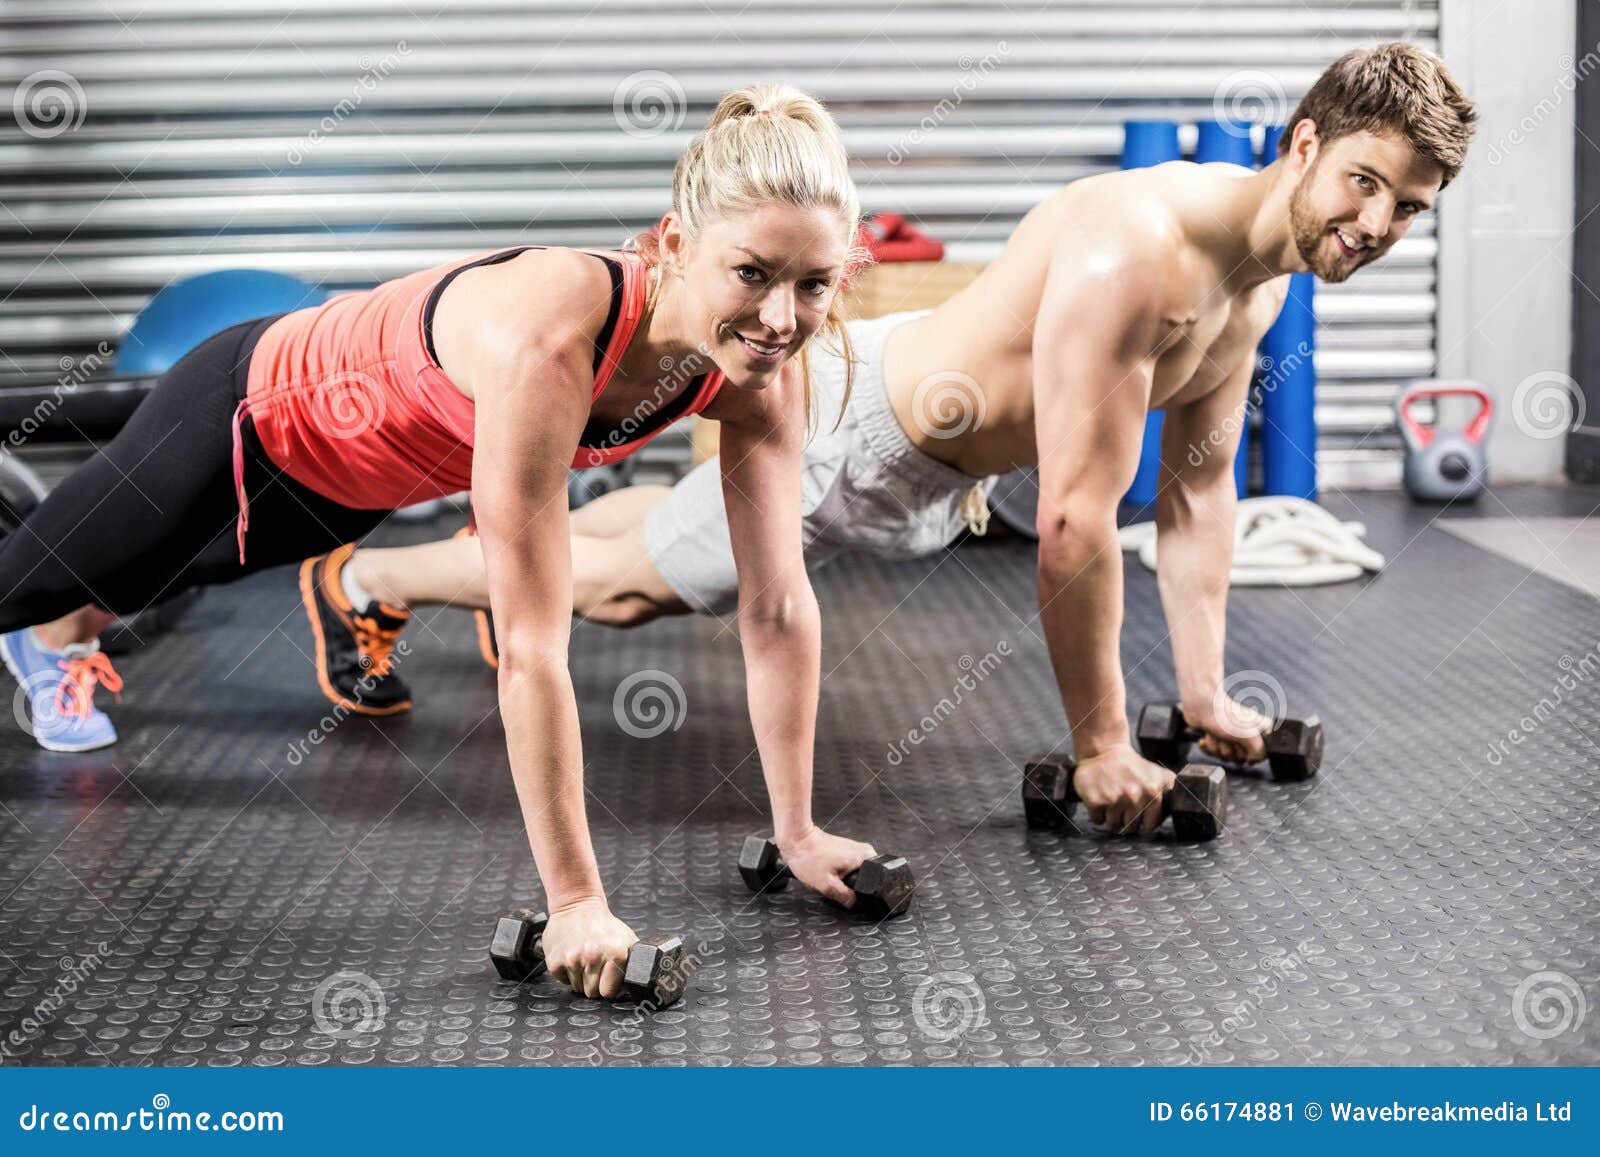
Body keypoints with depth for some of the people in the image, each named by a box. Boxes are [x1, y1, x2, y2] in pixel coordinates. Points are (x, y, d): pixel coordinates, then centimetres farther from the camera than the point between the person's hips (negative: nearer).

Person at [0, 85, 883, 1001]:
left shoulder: (761, 369, -28)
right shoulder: (549, 336, -47)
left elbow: (780, 606, -20)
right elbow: (532, 649, -45)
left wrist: (799, 833, -17)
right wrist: (575, 901, -40)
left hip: (368, 470, 6)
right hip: (250, 416, -6)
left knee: (195, 564, 38)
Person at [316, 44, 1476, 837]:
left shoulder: (1265, 277, -7)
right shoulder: (1132, 247, -38)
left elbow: (1200, 489, 3)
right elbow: (1076, 517, -38)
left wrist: (1206, 694, 3)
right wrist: (1102, 748, -31)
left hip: (937, 476, 8)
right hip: (857, 424, -8)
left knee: (687, 533, 30)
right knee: (624, 582, 8)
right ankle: (363, 577, 27)